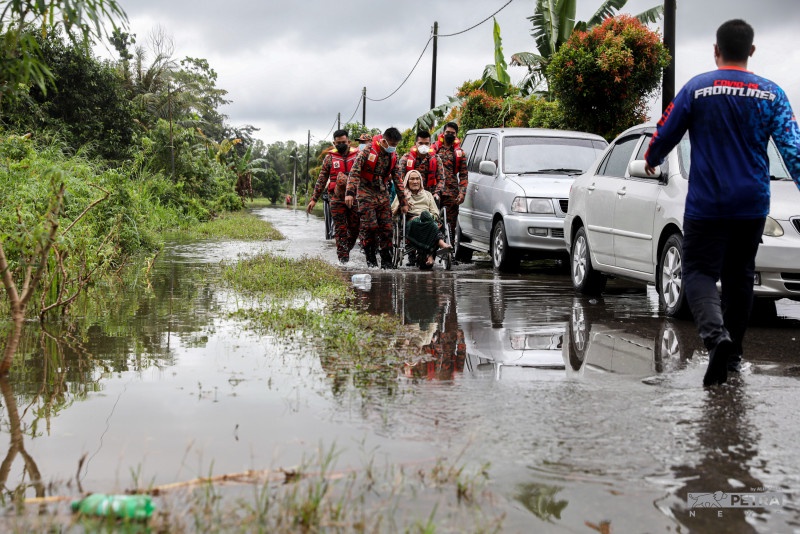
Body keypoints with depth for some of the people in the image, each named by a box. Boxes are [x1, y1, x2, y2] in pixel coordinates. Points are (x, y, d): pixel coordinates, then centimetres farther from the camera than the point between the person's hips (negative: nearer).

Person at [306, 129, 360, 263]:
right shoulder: (330, 158, 7)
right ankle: (343, 257, -1)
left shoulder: (357, 155, 6)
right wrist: (314, 199, 5)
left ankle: (347, 249, 25)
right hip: (336, 198, -1)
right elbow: (321, 180, 9)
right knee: (340, 229, -3)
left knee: (354, 228, 3)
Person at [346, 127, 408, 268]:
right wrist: (350, 192, -24)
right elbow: (354, 171, -14)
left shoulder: (394, 156, 4)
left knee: (386, 227, -1)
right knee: (370, 225, -14)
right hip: (366, 193, -5)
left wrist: (403, 202, 11)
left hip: (383, 194, 5)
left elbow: (397, 179, 11)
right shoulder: (368, 150, -12)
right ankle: (370, 258, -2)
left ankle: (386, 261, 7)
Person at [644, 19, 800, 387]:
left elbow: (665, 135, 2)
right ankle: (732, 352, 23)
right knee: (739, 276, 16)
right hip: (753, 205, 3)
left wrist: (651, 159, 22)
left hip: (706, 205, -3)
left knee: (699, 273, 0)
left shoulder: (697, 88, -5)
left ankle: (716, 334, -27)